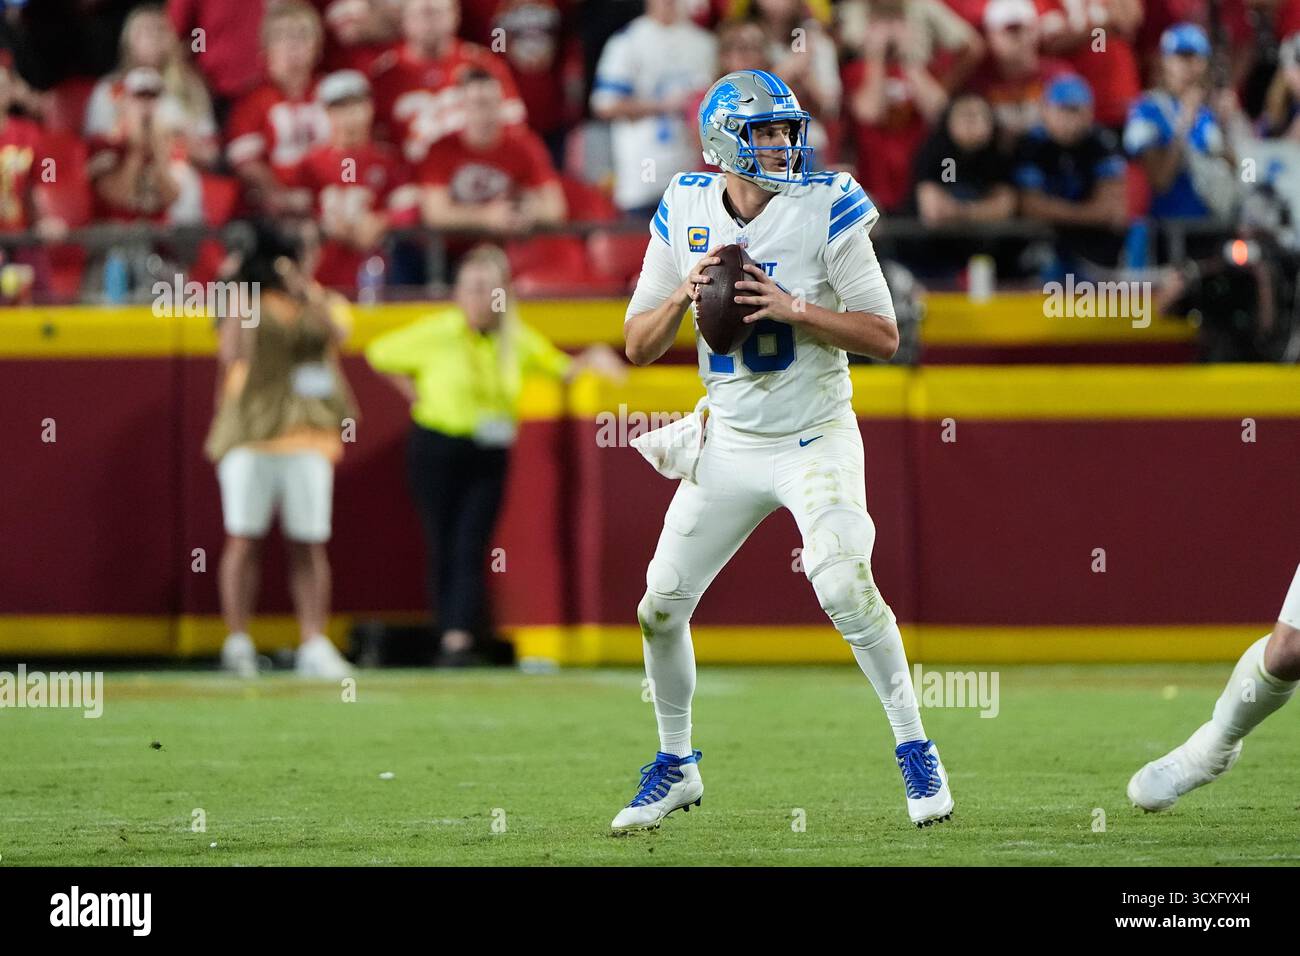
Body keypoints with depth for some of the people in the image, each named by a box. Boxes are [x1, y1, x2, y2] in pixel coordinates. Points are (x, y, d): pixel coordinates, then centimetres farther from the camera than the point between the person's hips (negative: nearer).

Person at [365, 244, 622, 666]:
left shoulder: (517, 339, 1)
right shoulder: (437, 331, -8)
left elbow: (559, 366, 16)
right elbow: (379, 354, 3)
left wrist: (589, 361, -5)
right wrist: (415, 395, 0)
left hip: (488, 453, 1)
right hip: (436, 449, -1)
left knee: (470, 548, -10)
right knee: (442, 548, 2)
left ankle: (459, 639, -17)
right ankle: (452, 635, 13)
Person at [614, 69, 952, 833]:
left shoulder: (827, 209, -13)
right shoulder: (685, 213, -2)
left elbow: (884, 336, -12)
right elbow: (639, 347, 2)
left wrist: (792, 307, -24)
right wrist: (682, 296, -17)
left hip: (816, 440, -4)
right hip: (729, 444, 4)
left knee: (845, 585, -24)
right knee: (661, 607, 4)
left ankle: (915, 749, -8)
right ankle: (676, 765, 25)